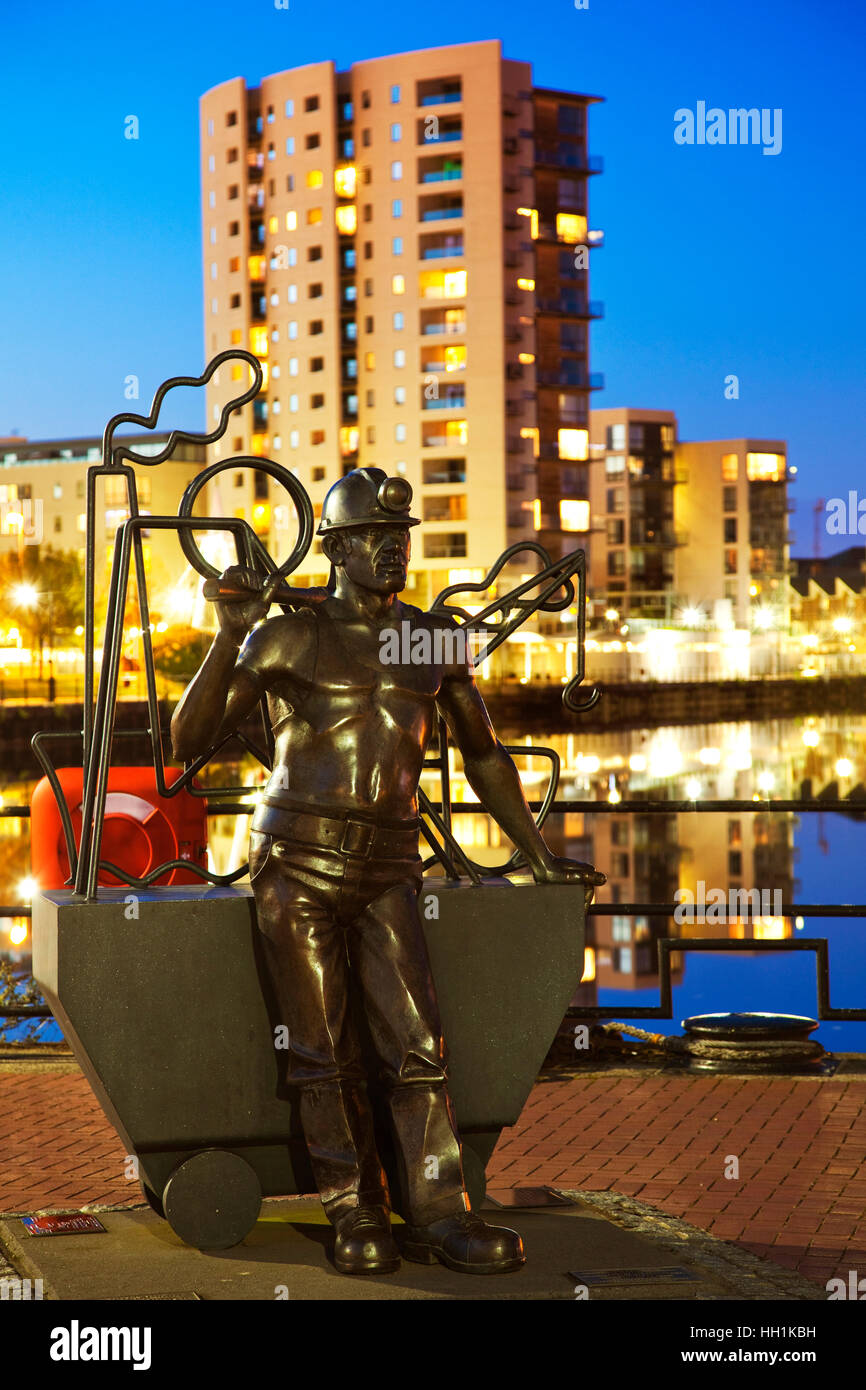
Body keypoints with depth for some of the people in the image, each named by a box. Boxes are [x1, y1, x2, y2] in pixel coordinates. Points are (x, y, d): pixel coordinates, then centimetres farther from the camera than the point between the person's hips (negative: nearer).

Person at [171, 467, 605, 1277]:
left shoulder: (435, 640, 10)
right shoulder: (285, 636, 1)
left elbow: (483, 755, 21)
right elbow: (190, 741, -4)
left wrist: (539, 856, 20)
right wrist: (229, 637, -16)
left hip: (388, 868, 3)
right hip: (298, 860, -2)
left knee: (415, 1042, -7)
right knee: (323, 1051, -1)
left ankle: (439, 1216, -3)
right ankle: (355, 1217, 9)